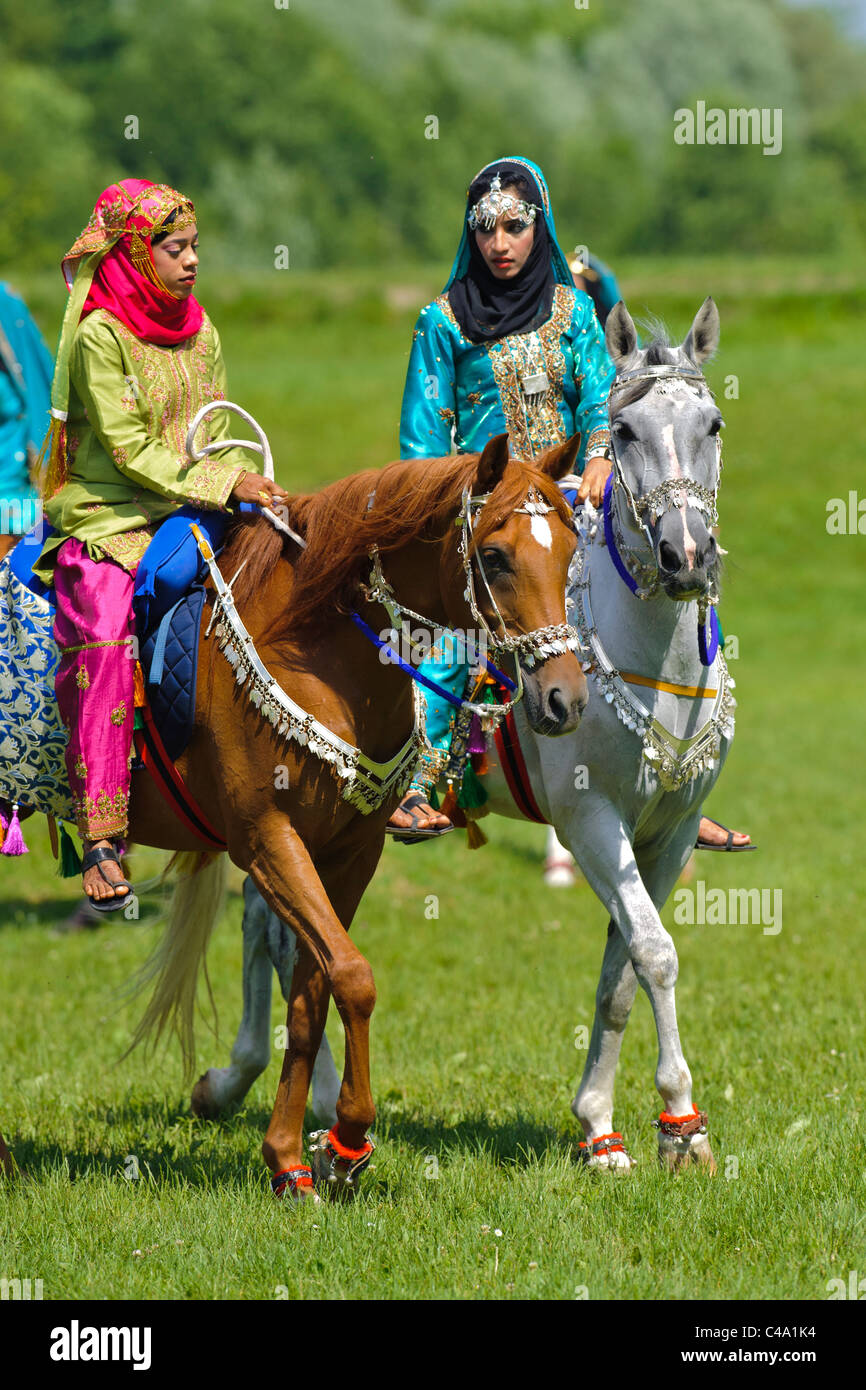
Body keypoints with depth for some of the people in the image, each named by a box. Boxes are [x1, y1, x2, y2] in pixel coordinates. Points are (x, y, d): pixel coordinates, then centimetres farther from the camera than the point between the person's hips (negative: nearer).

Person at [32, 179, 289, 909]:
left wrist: (246, 484, -4)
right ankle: (100, 839, -21)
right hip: (108, 515, -6)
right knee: (104, 645, -24)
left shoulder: (199, 327, 11)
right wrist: (225, 484, -18)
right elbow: (129, 451, -15)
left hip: (190, 512, 6)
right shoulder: (101, 334, -10)